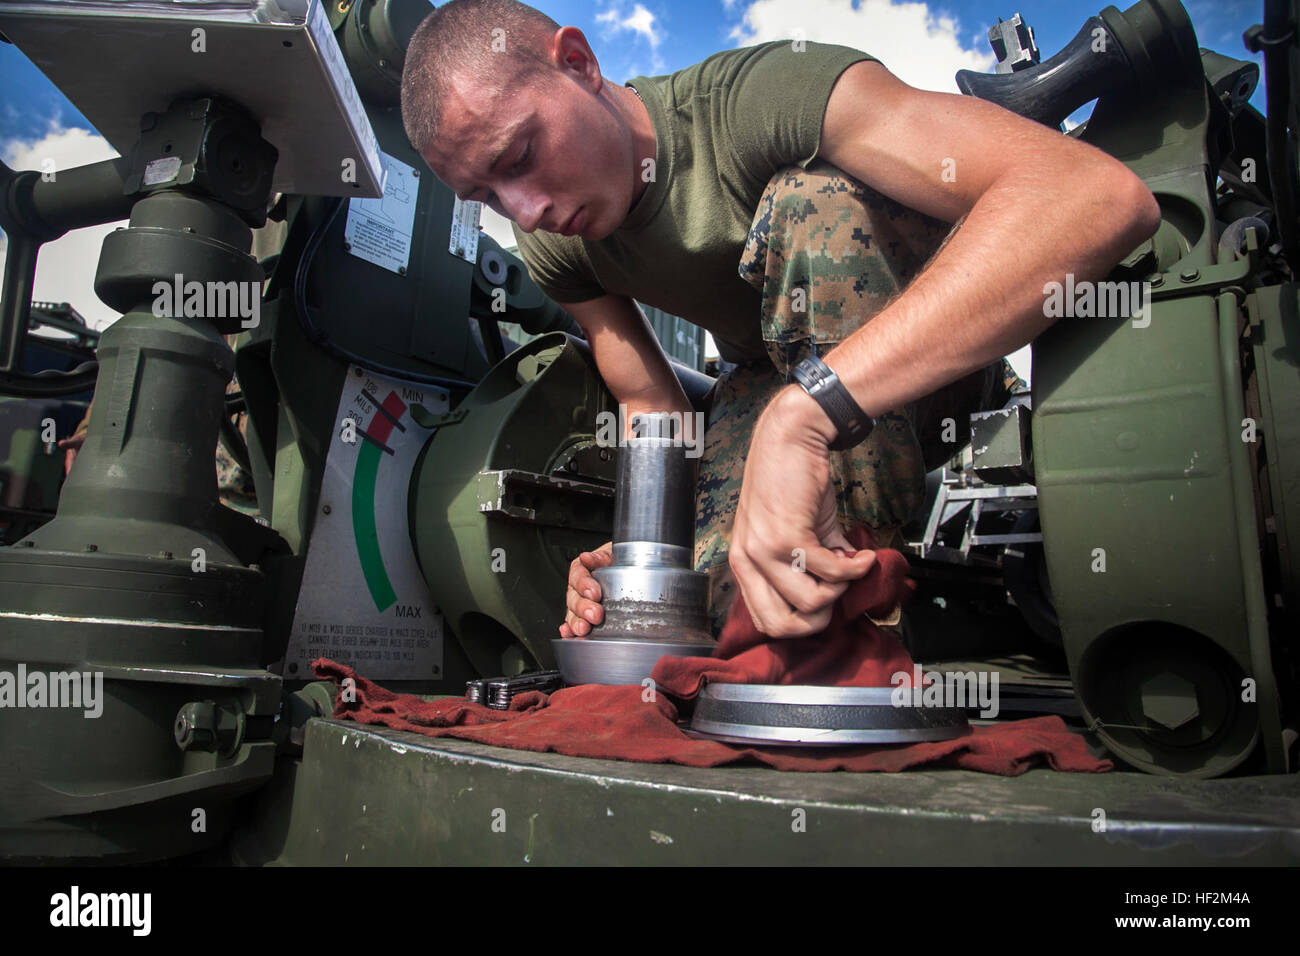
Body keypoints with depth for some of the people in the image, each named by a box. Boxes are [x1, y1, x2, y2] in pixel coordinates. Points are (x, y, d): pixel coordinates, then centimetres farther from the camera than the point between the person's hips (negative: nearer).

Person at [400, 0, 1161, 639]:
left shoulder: (767, 94, -30)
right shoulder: (553, 244, -8)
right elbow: (651, 403, -1)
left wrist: (803, 412, -53)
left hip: (944, 344, -4)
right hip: (775, 389, 5)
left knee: (807, 199, -35)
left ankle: (860, 606, -29)